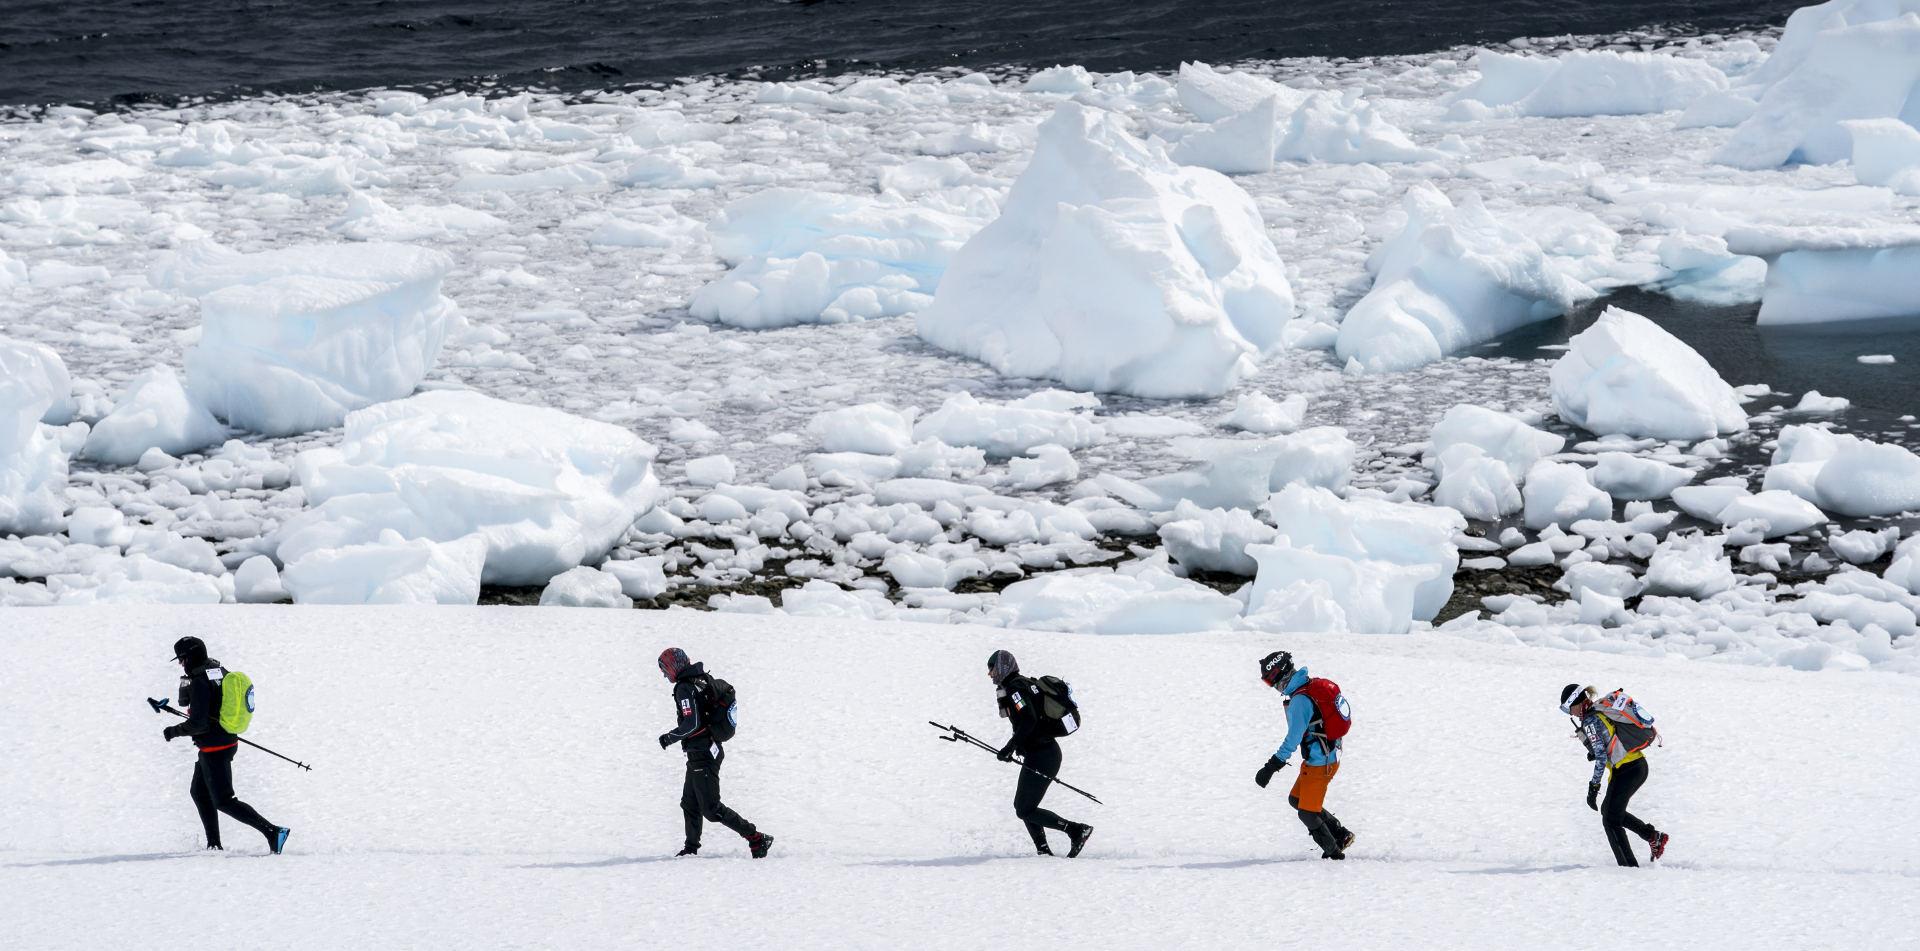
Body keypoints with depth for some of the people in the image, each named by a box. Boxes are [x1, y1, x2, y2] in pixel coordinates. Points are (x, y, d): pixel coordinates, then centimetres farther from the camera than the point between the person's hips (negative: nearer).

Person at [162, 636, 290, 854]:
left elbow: (198, 723, -26)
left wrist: (174, 732, -11)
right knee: (199, 793, 22)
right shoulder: (220, 671, 5)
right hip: (229, 740, 10)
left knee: (224, 801, -5)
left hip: (214, 750, -10)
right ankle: (214, 844, 24)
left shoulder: (199, 682, -22)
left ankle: (272, 832, -14)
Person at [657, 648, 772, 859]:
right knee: (690, 803, 18)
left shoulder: (684, 689, -19)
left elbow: (692, 724, -26)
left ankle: (757, 839, -8)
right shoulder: (704, 680, 8)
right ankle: (692, 847, 26)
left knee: (712, 809, -8)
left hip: (702, 755, -10)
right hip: (712, 748, 10)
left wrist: (670, 737, -11)